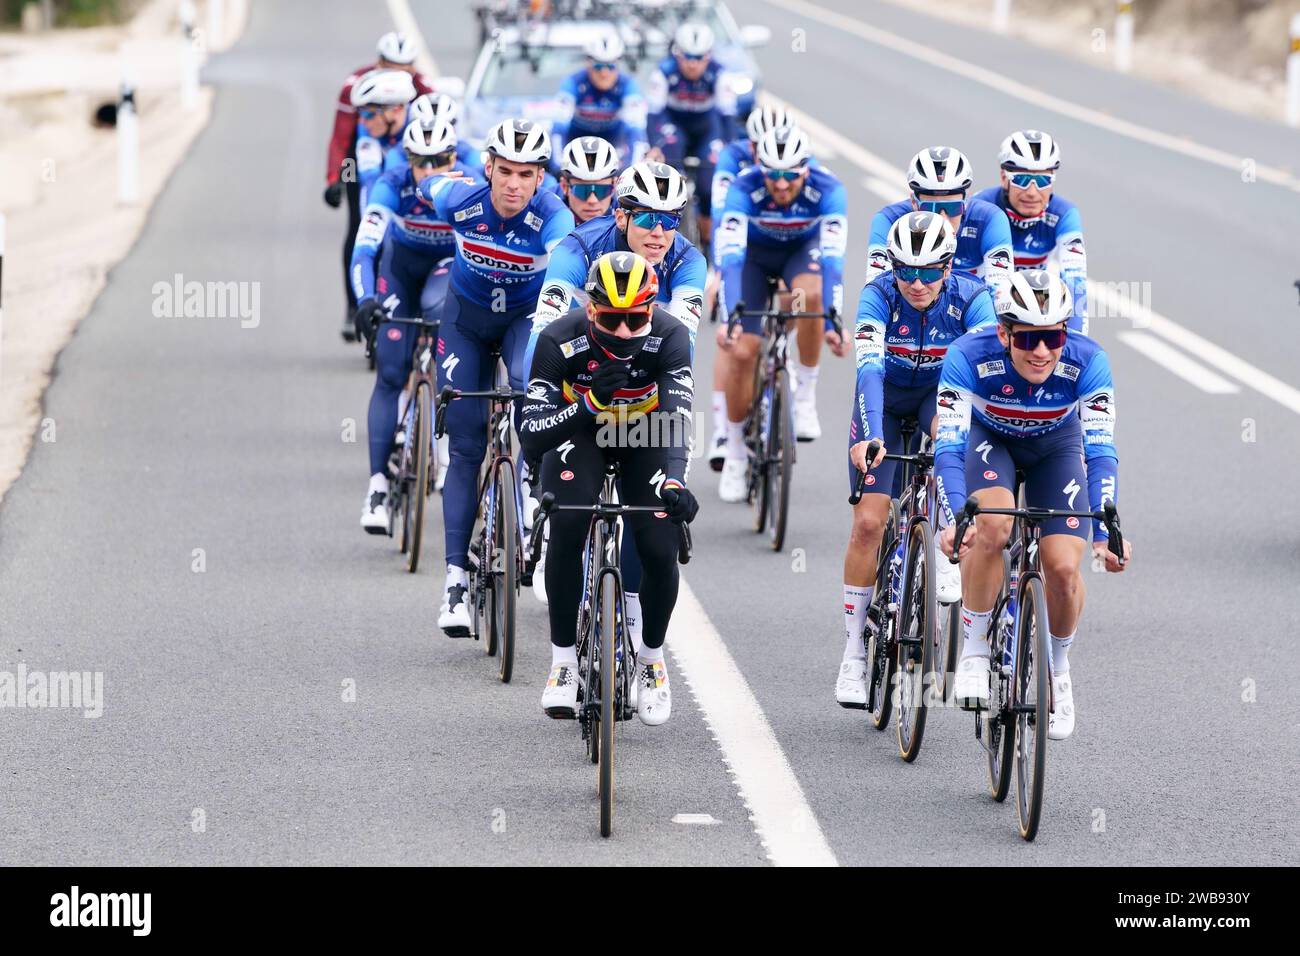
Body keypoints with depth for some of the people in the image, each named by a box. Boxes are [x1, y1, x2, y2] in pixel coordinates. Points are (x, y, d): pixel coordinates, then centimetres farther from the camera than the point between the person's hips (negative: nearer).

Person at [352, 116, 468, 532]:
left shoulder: (471, 187, -30)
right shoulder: (393, 185, -31)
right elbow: (364, 247, -38)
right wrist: (365, 300, -54)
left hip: (451, 264, 0)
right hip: (402, 263, 0)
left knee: (437, 306, -36)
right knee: (390, 374, -9)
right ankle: (378, 482, -6)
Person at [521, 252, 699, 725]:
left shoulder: (669, 337, -31)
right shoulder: (560, 340, -32)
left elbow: (677, 417, -41)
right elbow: (531, 436, -35)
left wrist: (673, 480, -59)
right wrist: (591, 400, -50)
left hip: (644, 437, 1)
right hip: (578, 432, -1)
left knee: (660, 549, -15)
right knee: (567, 528, -26)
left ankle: (651, 656, 13)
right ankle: (563, 660, -10)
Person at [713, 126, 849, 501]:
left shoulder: (827, 189, -33)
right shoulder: (744, 188, -34)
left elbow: (832, 256, -40)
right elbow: (730, 256, -41)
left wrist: (833, 322, -49)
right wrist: (729, 317, -53)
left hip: (803, 249, 0)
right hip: (755, 253, 0)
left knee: (810, 295, -36)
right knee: (742, 351, -13)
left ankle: (806, 396, -16)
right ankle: (735, 454, 7)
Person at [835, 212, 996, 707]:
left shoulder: (970, 298, -25)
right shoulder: (878, 296, -27)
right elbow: (869, 367, -39)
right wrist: (871, 437, -54)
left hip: (941, 394, 0)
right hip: (885, 404, 0)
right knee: (868, 521, -12)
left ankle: (944, 556, -23)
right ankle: (854, 651, -1)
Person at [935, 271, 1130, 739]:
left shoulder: (1087, 361, -33)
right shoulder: (969, 357, -35)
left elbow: (1101, 453, -33)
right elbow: (949, 446, -37)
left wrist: (1105, 535, -43)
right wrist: (954, 520, -52)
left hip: (1056, 446, 1)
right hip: (990, 439, -1)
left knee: (1064, 568, -14)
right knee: (991, 527, -32)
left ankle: (1059, 667, 16)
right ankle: (973, 649, -13)